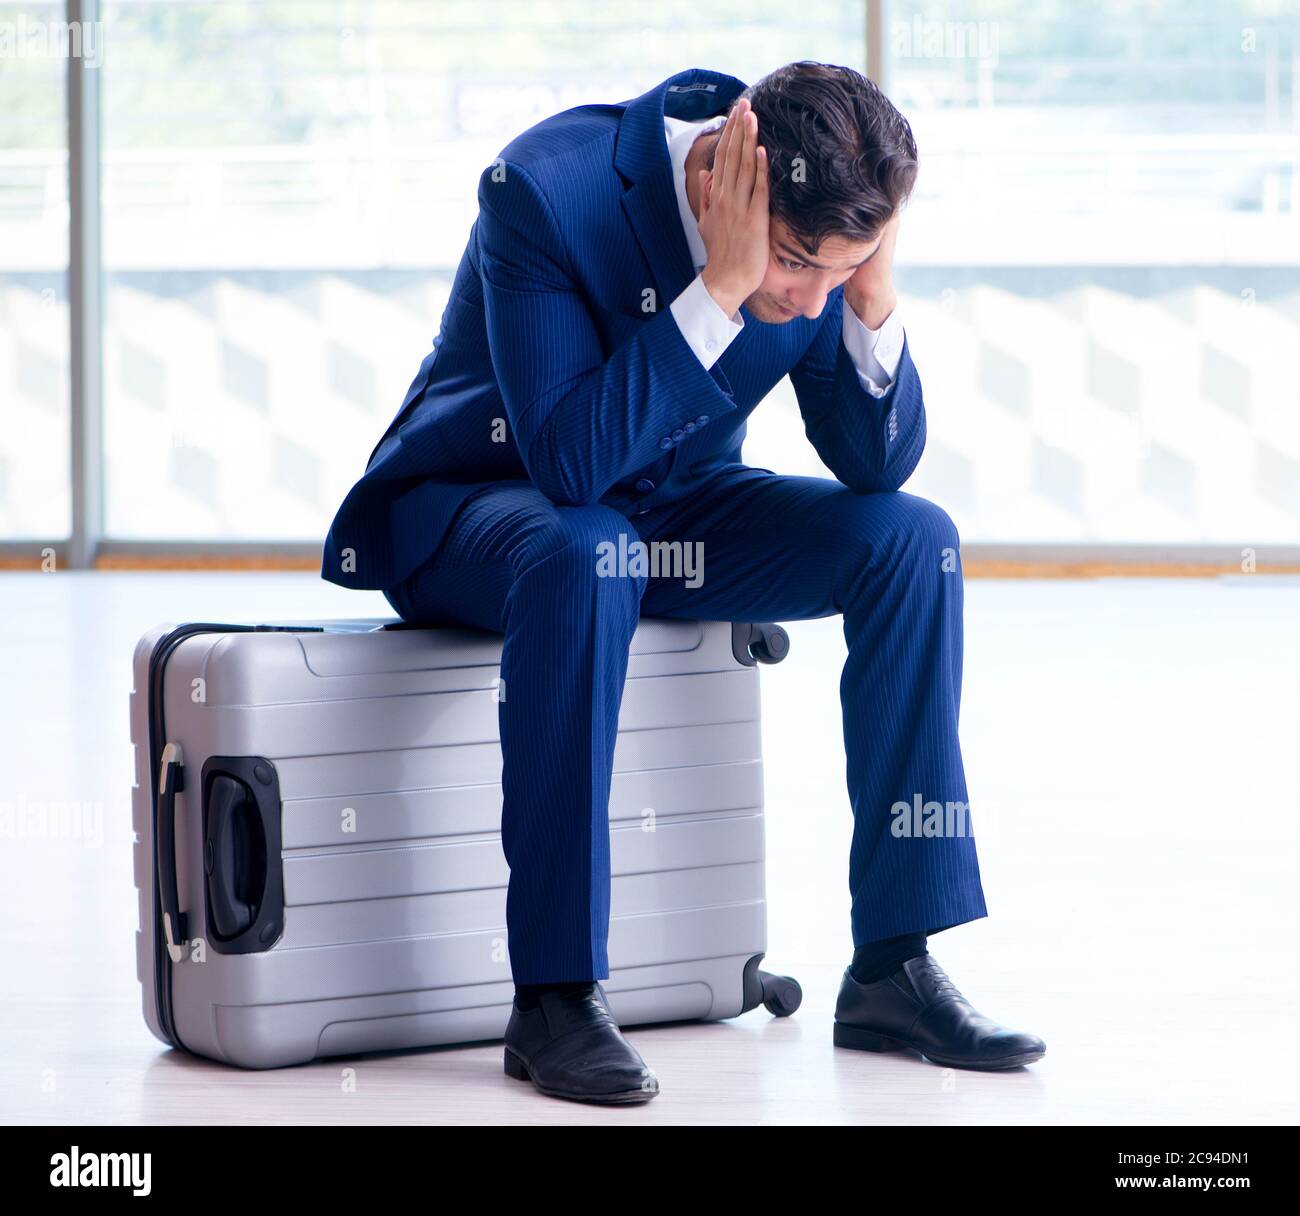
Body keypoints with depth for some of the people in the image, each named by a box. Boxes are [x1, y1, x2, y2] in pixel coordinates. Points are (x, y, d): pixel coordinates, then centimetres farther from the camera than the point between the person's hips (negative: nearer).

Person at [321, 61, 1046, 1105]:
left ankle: (895, 966, -11)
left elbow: (877, 465, -8)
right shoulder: (546, 188, -30)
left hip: (677, 508, 6)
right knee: (584, 559, -39)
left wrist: (874, 296, -25)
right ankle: (554, 997, -32)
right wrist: (719, 290, -40)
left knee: (913, 537, -15)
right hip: (476, 507, -5)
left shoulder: (817, 231, -13)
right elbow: (571, 463, -37)